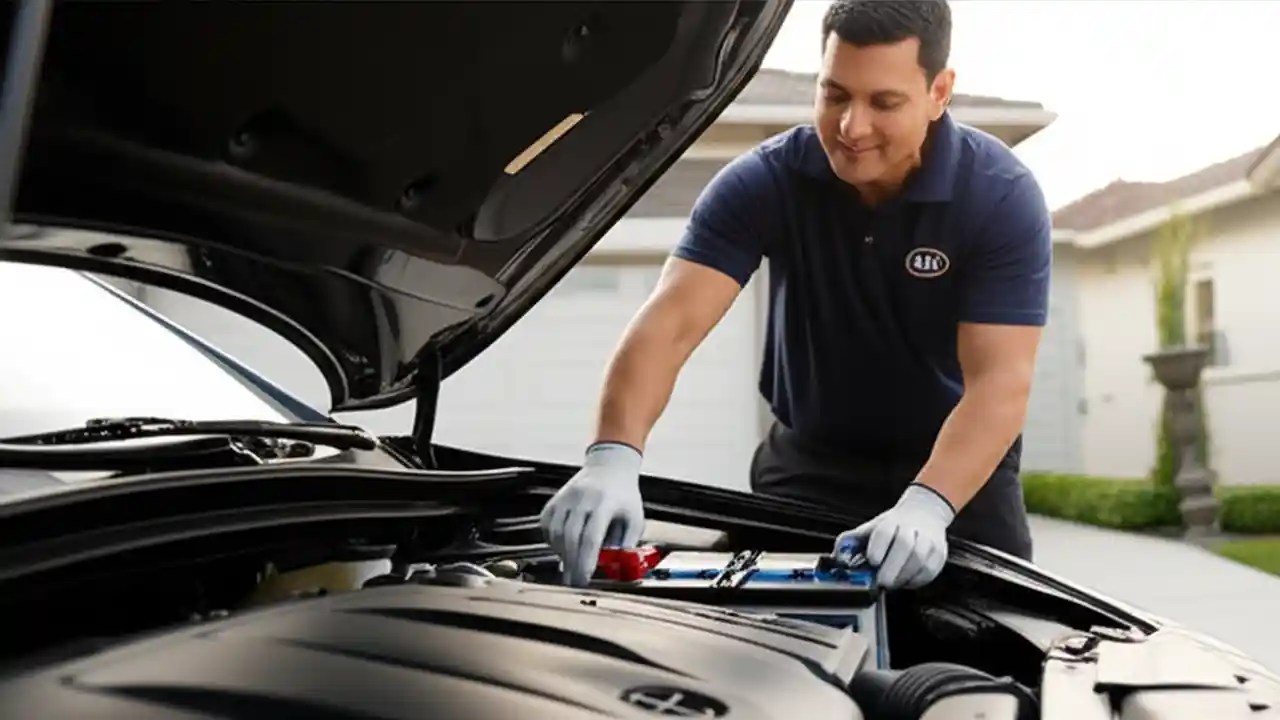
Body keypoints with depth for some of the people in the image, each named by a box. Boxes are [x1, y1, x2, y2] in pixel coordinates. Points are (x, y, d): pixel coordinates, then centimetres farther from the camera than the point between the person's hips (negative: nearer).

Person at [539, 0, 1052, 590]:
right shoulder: (763, 182, -19)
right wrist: (614, 458, -47)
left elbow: (999, 381, -29)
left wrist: (926, 505, -47)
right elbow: (670, 322, -29)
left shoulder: (1003, 197, -21)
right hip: (809, 461, 1)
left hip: (961, 467, 0)